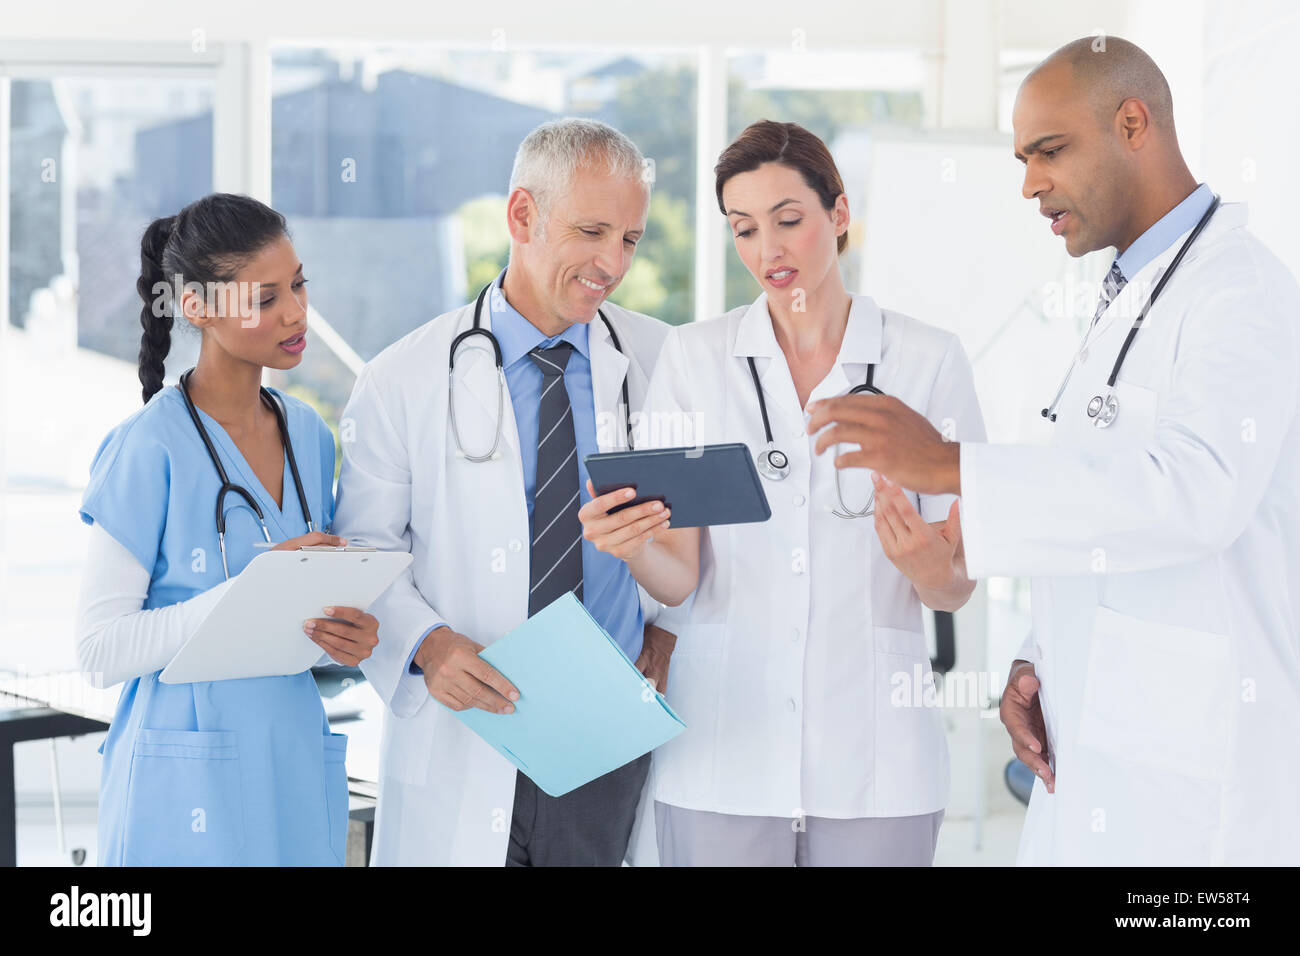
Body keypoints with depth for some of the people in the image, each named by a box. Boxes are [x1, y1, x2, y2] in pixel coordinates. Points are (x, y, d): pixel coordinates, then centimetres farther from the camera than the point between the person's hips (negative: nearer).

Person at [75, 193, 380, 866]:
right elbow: (100, 651, -15)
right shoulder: (149, 449, -13)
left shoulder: (308, 433, 7)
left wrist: (348, 636, -7)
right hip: (189, 782, -6)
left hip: (296, 764, 6)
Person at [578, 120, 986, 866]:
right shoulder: (695, 356, 4)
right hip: (726, 746, 1)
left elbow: (957, 590, 2)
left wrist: (930, 565, -20)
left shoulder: (930, 359, 1)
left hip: (872, 751, 0)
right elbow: (677, 576, -1)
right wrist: (631, 545, -22)